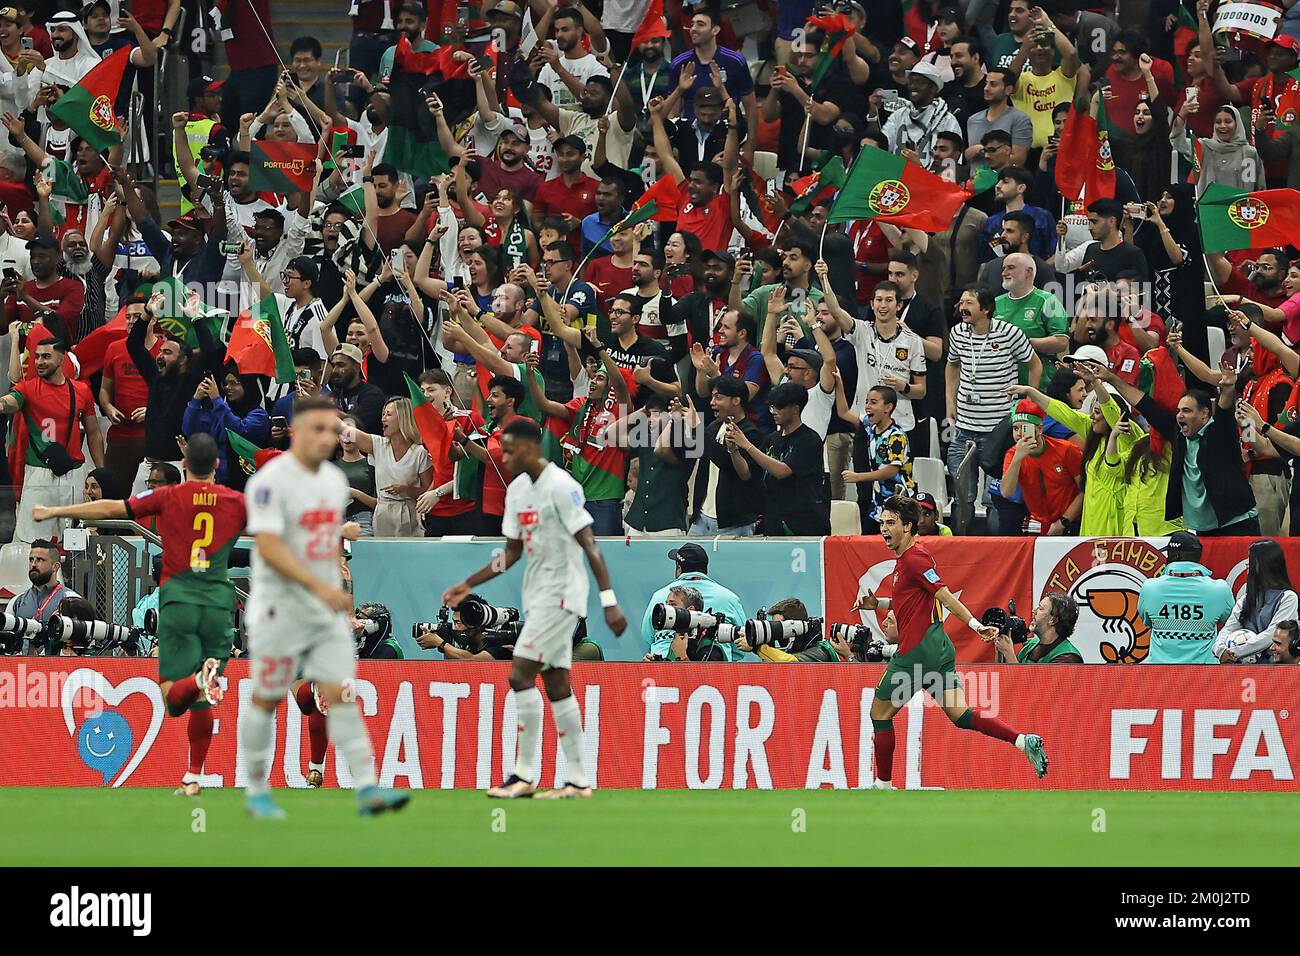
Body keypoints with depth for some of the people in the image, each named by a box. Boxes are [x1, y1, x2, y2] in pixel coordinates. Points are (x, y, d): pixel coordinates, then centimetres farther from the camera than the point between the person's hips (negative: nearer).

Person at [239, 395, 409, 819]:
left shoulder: (335, 480, 9)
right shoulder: (271, 481, -15)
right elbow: (269, 548, -24)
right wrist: (320, 587, -30)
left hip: (327, 610, 6)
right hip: (280, 610, -6)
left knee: (341, 696, -4)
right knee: (266, 701, 6)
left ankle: (367, 789, -11)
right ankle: (256, 791, 18)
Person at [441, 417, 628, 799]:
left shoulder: (561, 486, -14)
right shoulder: (517, 490, 12)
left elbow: (589, 545, -18)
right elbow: (512, 552, 19)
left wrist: (609, 601, -23)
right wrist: (468, 586, 15)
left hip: (561, 594, -9)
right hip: (538, 596, 9)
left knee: (521, 676, -13)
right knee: (557, 686, 7)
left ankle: (525, 774, -9)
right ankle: (578, 781, 9)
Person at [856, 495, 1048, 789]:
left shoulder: (914, 559, -13)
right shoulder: (905, 558, 17)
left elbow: (945, 596, -21)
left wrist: (975, 624, -28)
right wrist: (876, 603, 15)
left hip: (917, 652, -10)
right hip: (937, 649, 10)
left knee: (880, 713, 4)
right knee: (961, 715, 4)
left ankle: (883, 784, 11)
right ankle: (1023, 741, -8)